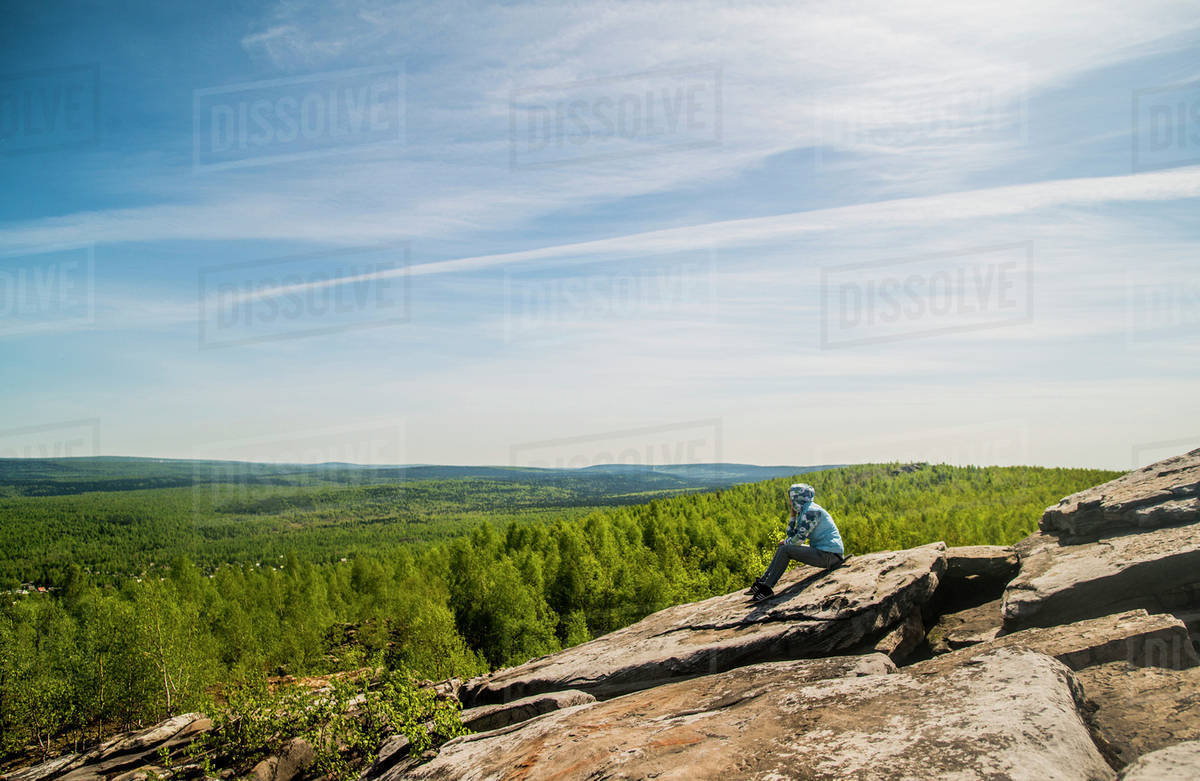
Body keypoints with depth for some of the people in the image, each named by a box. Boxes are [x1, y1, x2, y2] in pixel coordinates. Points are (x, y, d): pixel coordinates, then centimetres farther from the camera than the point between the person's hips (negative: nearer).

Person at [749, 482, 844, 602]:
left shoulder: (811, 511, -17)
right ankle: (762, 582, 4)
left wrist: (785, 542, 0)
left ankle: (767, 588, -12)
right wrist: (793, 515, 9)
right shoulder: (803, 511, 13)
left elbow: (799, 539, -20)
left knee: (785, 549, -16)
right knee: (783, 547, 6)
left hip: (830, 555, -10)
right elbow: (792, 535, 15)